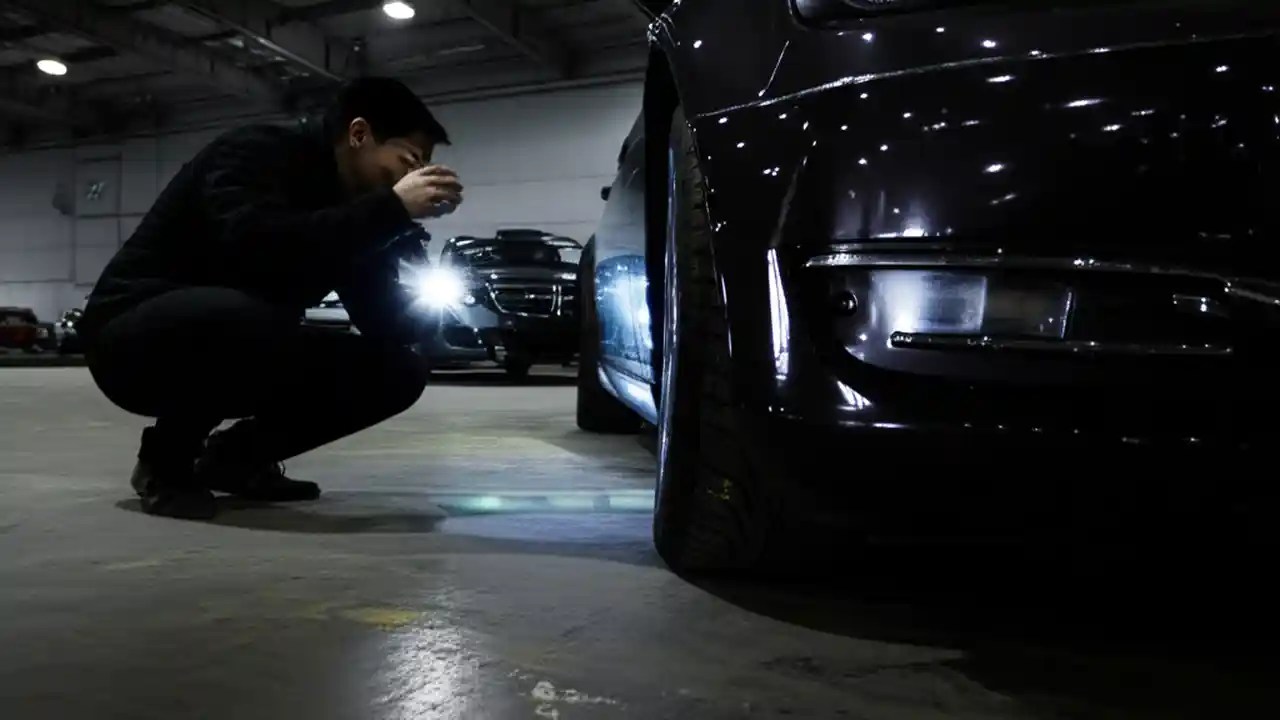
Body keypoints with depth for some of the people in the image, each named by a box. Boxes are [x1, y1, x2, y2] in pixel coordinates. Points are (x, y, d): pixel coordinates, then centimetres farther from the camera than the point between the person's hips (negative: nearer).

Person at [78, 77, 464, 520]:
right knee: (239, 319, -41)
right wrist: (390, 208, -35)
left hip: (237, 349, 7)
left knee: (397, 372, -6)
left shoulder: (352, 211, 4)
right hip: (134, 338, -7)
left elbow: (384, 326, 1)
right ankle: (167, 458, -10)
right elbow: (255, 247, -39)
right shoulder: (256, 155, -17)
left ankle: (235, 455, 9)